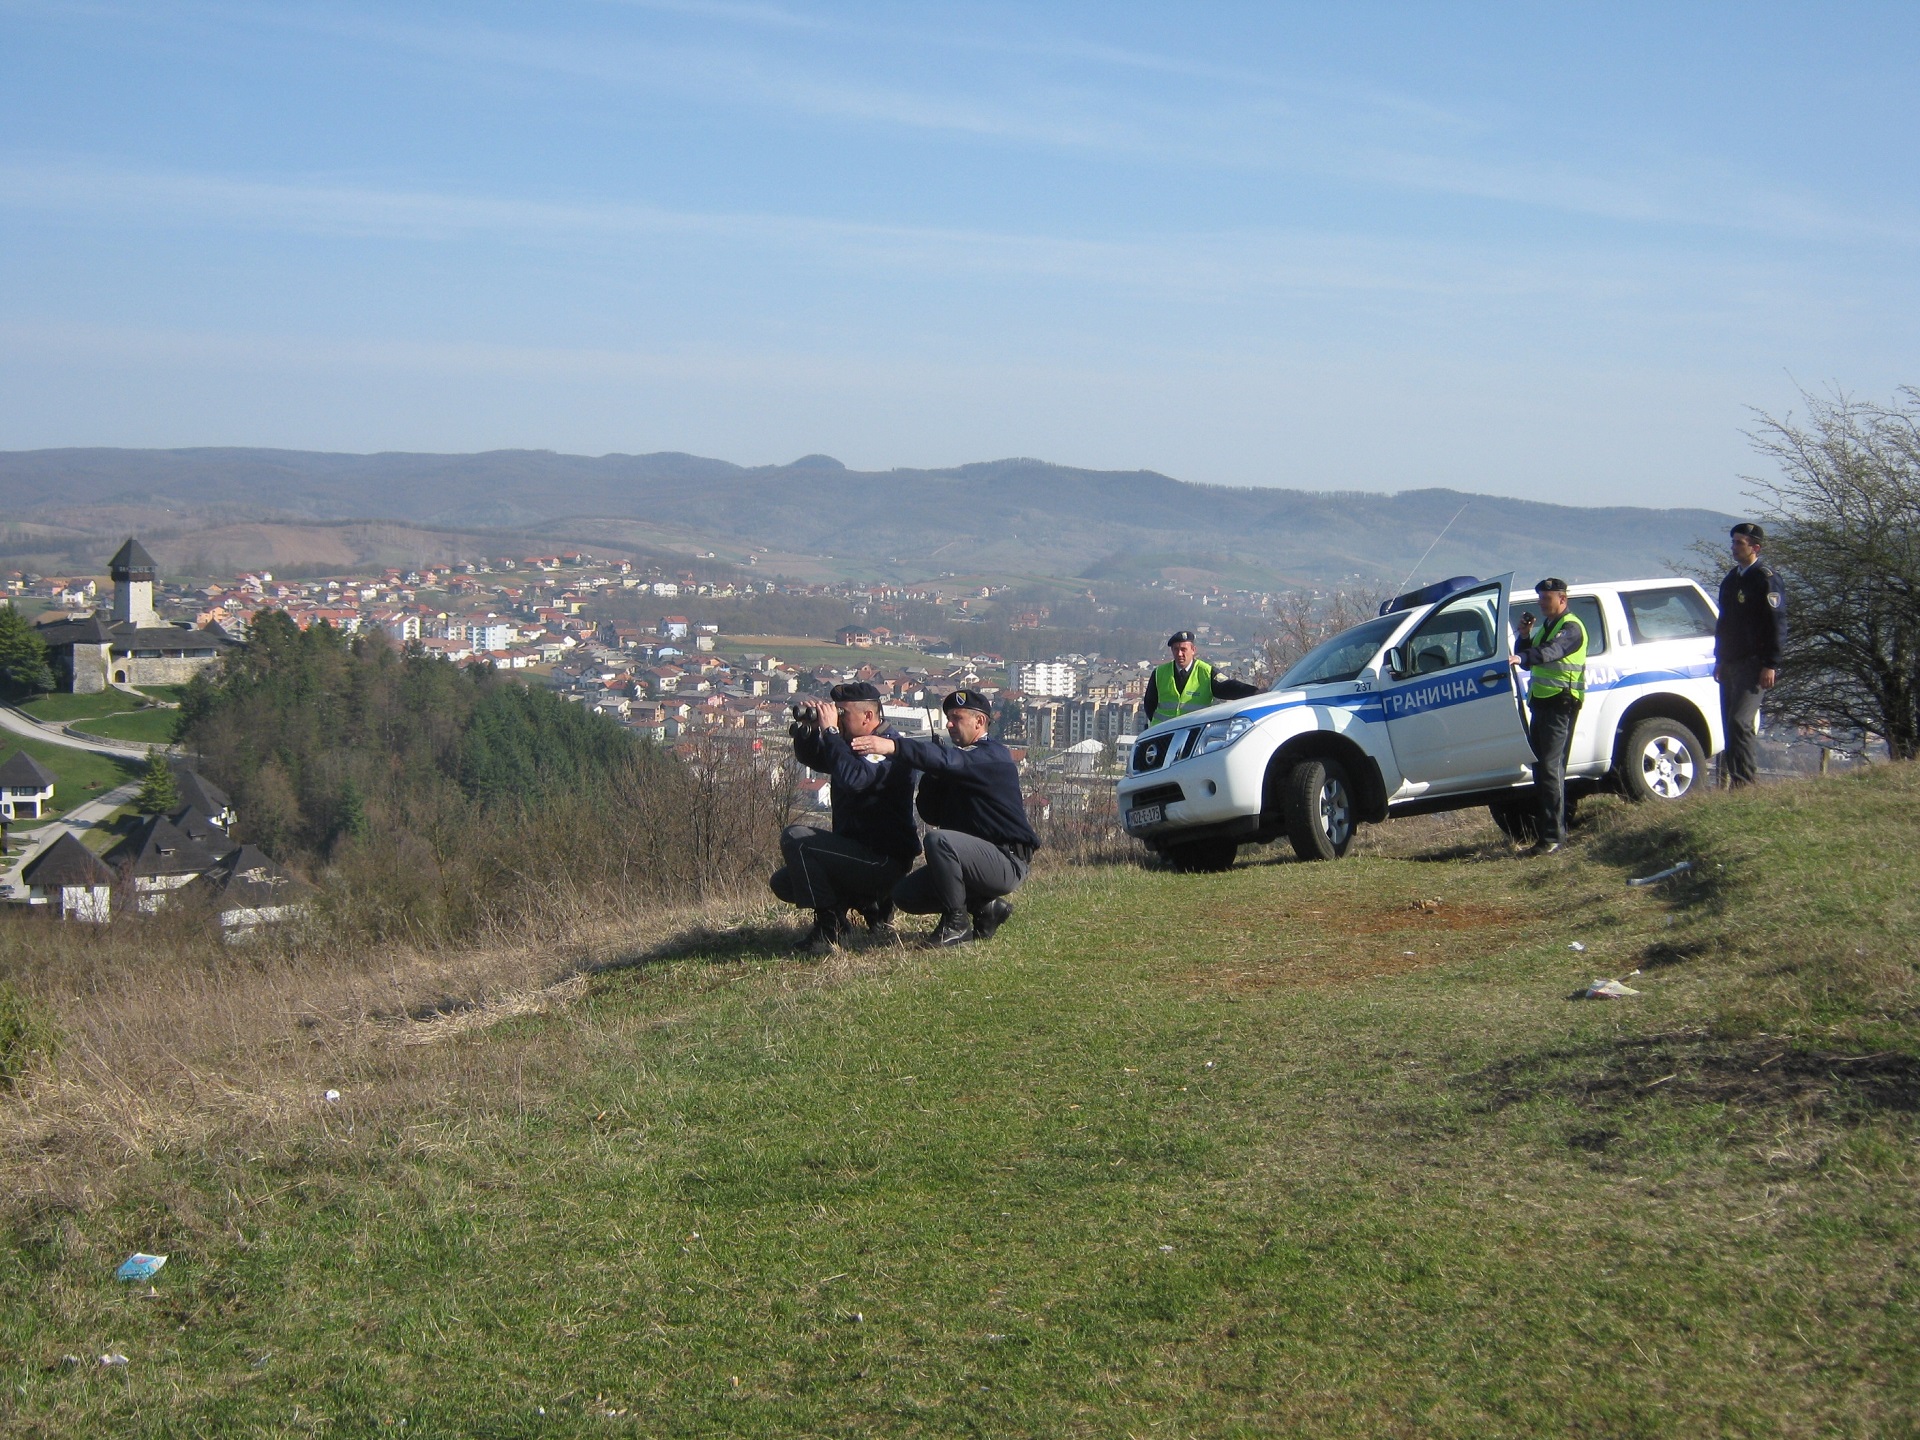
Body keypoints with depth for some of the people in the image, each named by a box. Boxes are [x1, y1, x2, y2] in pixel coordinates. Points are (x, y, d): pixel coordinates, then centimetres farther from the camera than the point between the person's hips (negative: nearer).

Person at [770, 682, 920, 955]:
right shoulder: (854, 745, 13)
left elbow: (852, 779, -36)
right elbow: (810, 758, 21)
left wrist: (830, 730, -27)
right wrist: (806, 728, 0)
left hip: (885, 861, -10)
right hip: (860, 852, 11)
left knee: (795, 838, -23)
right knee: (783, 883, 14)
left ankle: (828, 925, -19)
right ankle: (870, 901, 12)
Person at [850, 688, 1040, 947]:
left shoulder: (994, 757, -13)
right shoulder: (960, 758, 15)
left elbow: (948, 760, -34)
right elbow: (931, 815, 10)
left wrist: (893, 746, -46)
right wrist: (931, 776, -8)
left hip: (1008, 864, -9)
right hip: (981, 861, 9)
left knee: (939, 840, -33)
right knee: (905, 895, 2)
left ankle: (957, 924, -19)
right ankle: (985, 908, 8)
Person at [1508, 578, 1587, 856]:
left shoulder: (1570, 628, -10)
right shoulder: (1546, 626, 21)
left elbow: (1551, 651, -31)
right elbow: (1530, 661, 20)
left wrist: (1522, 657, -48)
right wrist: (1524, 636, 3)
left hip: (1560, 704, -10)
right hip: (1540, 703, 10)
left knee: (1550, 767, -14)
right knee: (1539, 766, 11)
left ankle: (1553, 835, -15)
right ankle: (1552, 829, 18)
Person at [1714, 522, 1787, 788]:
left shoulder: (1766, 580, -8)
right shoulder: (1731, 579, 17)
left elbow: (1776, 625, -12)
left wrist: (1770, 665, -17)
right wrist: (1719, 659, 21)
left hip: (1753, 666, -8)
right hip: (1730, 664, 8)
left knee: (1740, 721, -17)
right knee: (1730, 724, 8)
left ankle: (1744, 781, -16)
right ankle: (1729, 778, 13)